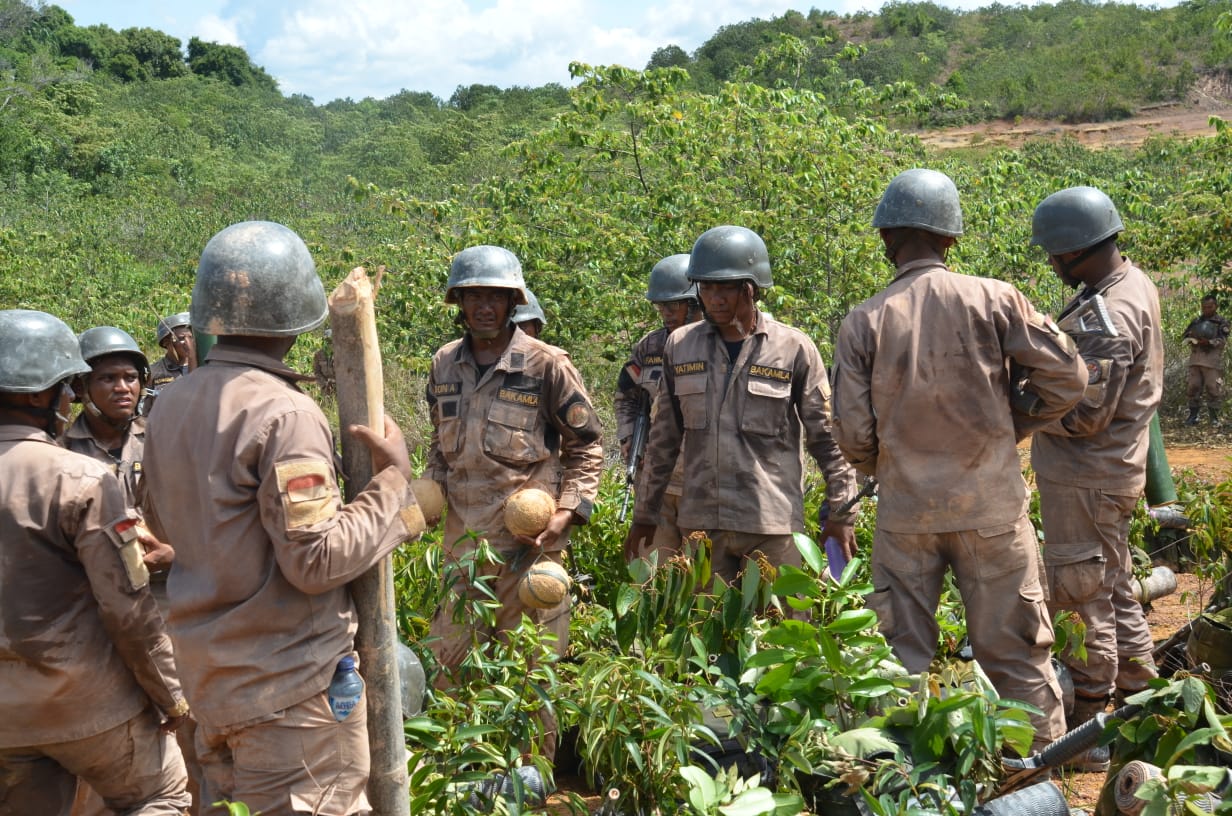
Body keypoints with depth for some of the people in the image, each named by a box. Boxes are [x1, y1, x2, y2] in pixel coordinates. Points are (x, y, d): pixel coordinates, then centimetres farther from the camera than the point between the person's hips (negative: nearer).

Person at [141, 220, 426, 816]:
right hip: (289, 682, -8)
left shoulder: (170, 407, 5)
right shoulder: (283, 414, -20)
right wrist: (393, 479, -12)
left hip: (207, 673, 8)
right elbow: (318, 560, -21)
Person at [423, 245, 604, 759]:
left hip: (528, 541, -5)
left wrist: (567, 511, -10)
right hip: (463, 539, 5)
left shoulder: (546, 365, -6)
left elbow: (586, 446, 1)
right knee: (448, 666, 12)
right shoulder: (444, 365, 9)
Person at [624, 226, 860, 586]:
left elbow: (828, 439, 1)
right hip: (700, 521, 3)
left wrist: (841, 514, -2)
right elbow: (663, 440, 14)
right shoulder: (680, 346, 7)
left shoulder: (794, 349, -2)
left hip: (772, 523, -3)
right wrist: (644, 515, 14)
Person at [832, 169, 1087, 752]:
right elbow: (1066, 376, -4)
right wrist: (1016, 427, 12)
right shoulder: (994, 300, -5)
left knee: (903, 654, 12)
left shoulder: (863, 322, -4)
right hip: (991, 502, 0)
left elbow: (854, 432, -6)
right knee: (1013, 648, 10)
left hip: (905, 508, 0)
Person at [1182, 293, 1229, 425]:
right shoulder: (1196, 321, 17)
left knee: (1213, 388, -5)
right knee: (1193, 387, 4)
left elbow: (1223, 341, -7)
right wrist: (1194, 340, -10)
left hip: (1212, 360, -4)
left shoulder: (1222, 321, 3)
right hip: (1195, 359, 4)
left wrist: (1208, 342, -21)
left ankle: (1214, 417, 2)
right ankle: (1193, 415, 10)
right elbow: (1185, 336, 11)